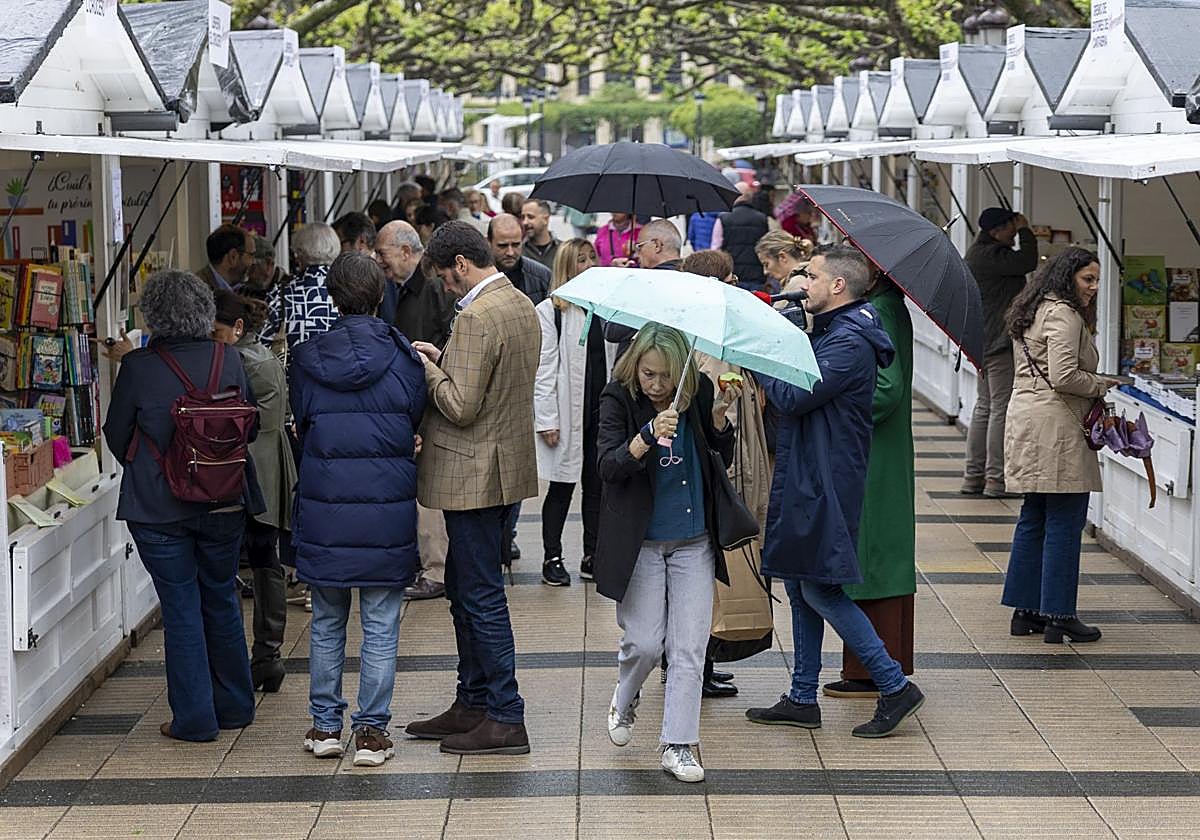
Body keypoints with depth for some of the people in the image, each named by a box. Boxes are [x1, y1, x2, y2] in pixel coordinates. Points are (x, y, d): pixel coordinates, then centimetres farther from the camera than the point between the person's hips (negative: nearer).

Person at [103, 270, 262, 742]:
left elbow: (117, 436, -3)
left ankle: (194, 718, 7)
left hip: (158, 508, -3)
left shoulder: (138, 367, -12)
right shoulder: (228, 359, -4)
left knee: (181, 608, 4)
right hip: (225, 504, 3)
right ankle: (235, 707, 26)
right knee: (222, 600, 17)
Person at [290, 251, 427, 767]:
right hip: (388, 508, -1)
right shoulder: (403, 360, -6)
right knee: (380, 626, 5)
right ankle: (372, 730, 5)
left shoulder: (307, 361, -2)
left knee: (326, 622, 13)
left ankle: (324, 725, 17)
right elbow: (418, 426, 3)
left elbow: (301, 429, 7)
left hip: (323, 510, 1)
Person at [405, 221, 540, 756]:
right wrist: (444, 359, 10)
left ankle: (506, 718, 1)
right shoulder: (521, 306, 10)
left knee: (481, 595, -4)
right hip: (505, 466, 10)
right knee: (465, 588, 19)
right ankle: (472, 703, 26)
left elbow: (461, 406, -24)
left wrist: (429, 369, -9)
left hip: (474, 474, -10)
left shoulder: (476, 318, -22)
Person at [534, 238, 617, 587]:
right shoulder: (549, 311, -5)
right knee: (562, 487, 3)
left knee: (597, 485, 9)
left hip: (602, 408, 5)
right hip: (568, 412, -4)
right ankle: (552, 558, 12)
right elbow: (544, 370, -8)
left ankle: (592, 556, 18)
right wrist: (547, 420, -13)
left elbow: (615, 359, 14)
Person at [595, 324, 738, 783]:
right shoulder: (618, 399, -11)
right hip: (640, 542, -2)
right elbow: (608, 466, -21)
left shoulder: (699, 391, -4)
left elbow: (724, 460, 3)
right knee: (644, 642, 2)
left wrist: (718, 418, -14)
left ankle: (678, 744, 8)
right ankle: (625, 698, 34)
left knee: (690, 647, 0)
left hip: (694, 541, 2)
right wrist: (648, 437, -36)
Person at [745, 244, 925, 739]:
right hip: (805, 477, 10)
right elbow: (798, 393, 16)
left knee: (820, 590, -8)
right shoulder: (829, 331, 15)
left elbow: (793, 397, -22)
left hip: (827, 480, -10)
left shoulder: (850, 343, -18)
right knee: (800, 587, 13)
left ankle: (895, 687, -3)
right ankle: (803, 699, 20)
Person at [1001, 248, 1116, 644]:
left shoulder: (1034, 312, 19)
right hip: (1056, 427, -10)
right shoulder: (1064, 315, -13)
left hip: (1025, 416, 10)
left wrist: (1093, 387, 16)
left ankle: (1025, 611, 18)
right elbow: (1064, 376, -22)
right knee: (1064, 522, -5)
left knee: (1033, 519, 14)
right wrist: (1101, 385, -6)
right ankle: (1059, 615, -2)